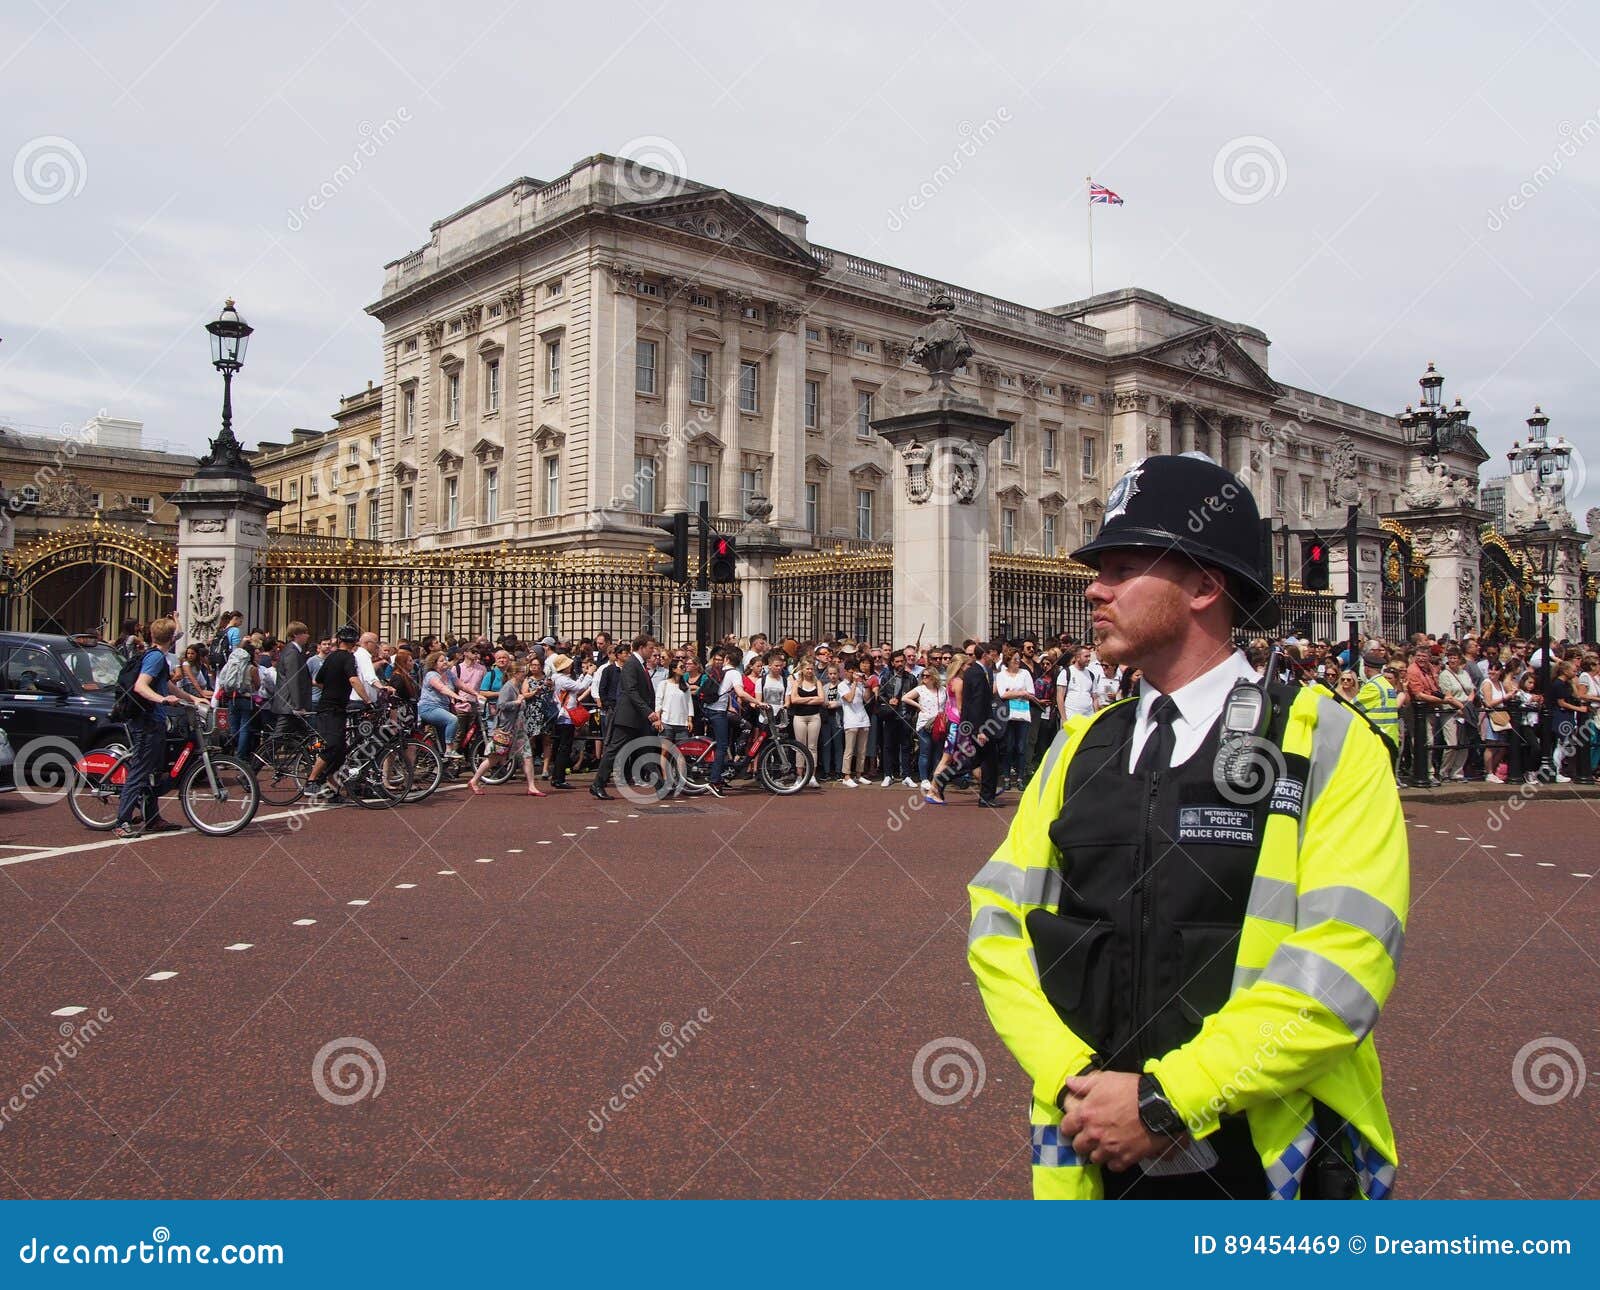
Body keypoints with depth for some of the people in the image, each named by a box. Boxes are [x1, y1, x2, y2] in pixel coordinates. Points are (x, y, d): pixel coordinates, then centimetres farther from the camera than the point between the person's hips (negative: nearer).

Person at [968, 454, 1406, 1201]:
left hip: (1268, 1168, -3)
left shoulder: (1327, 744, -8)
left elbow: (1342, 960, -17)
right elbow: (998, 920, 1)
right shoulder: (1079, 748, 4)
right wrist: (1072, 1079, -13)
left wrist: (1164, 1102, -19)